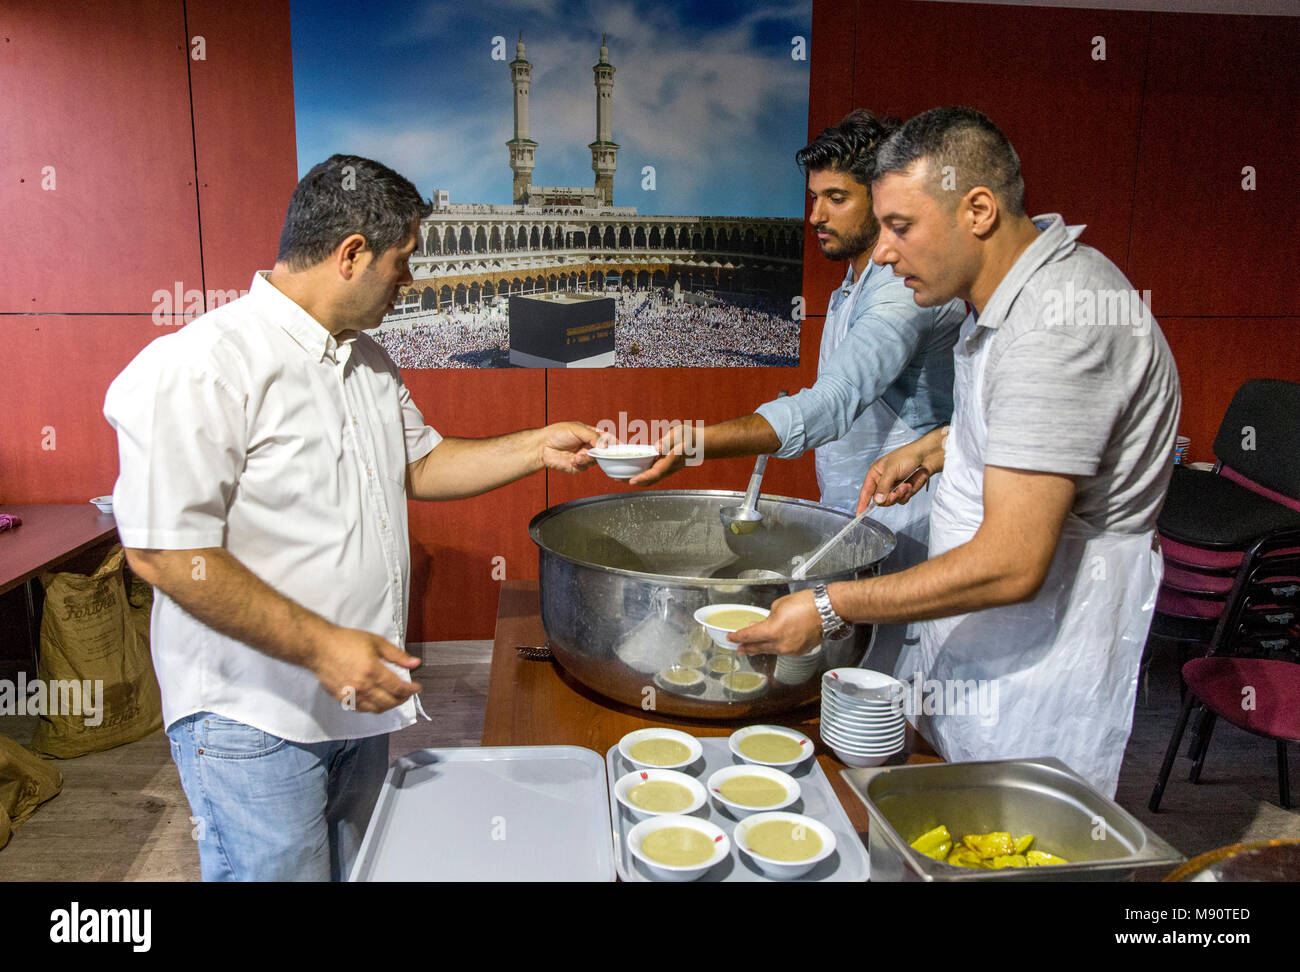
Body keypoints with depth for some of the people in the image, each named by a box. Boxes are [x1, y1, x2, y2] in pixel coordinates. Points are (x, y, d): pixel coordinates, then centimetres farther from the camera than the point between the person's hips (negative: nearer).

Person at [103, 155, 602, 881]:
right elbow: (164, 551, -23)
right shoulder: (201, 366, -21)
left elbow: (419, 466, 18)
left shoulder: (368, 361, 8)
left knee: (355, 868, 21)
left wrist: (537, 448, 6)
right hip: (254, 717, -8)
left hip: (358, 695, 8)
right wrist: (320, 646, -24)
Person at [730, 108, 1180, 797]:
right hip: (973, 629, 9)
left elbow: (1011, 565, -31)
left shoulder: (1057, 326, -28)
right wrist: (931, 450, 9)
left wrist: (828, 610, -25)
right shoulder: (1017, 284, 5)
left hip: (1046, 645, -9)